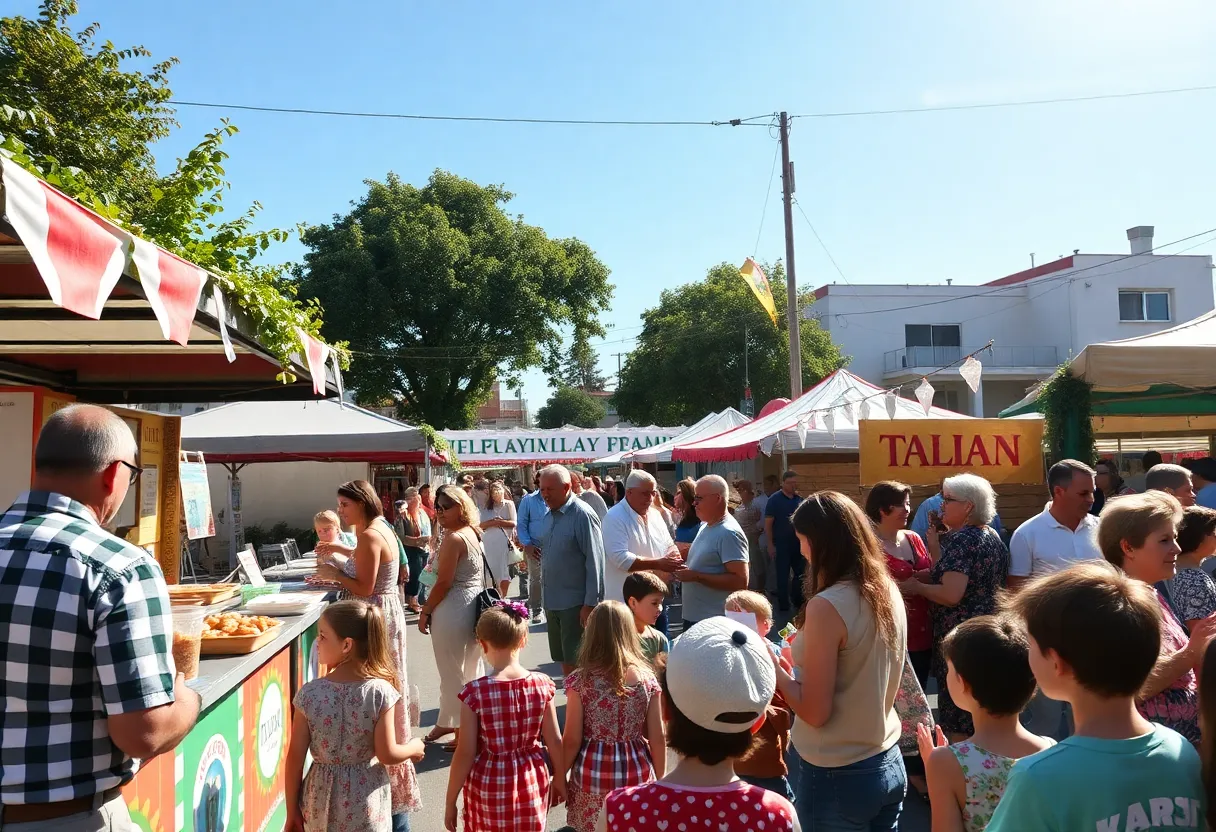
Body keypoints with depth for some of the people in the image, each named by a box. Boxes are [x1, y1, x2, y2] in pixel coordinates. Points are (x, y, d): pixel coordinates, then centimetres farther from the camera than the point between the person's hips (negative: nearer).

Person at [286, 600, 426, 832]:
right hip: (365, 802, -1)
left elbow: (295, 758, -7)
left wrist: (292, 811, 4)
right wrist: (414, 748, 8)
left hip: (321, 799, 1)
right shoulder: (380, 692, -17)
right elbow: (387, 754, -13)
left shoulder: (309, 694, -13)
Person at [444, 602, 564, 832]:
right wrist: (560, 778, 14)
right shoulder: (542, 685, -11)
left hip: (489, 785, -2)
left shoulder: (474, 692, -18)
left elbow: (465, 753, -14)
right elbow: (555, 741, -2)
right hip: (531, 782, 2)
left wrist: (450, 801, -2)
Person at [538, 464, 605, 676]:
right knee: (563, 660, 15)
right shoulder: (551, 514, 10)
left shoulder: (582, 515, -14)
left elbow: (594, 563, -17)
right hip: (553, 601, 8)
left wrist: (590, 604, -19)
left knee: (576, 661, -2)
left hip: (576, 603, -8)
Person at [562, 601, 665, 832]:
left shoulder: (580, 680, -12)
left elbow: (572, 740, -8)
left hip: (592, 775, -1)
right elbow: (658, 740, -2)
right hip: (637, 774, 1)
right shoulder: (647, 679, -6)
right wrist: (661, 780, 11)